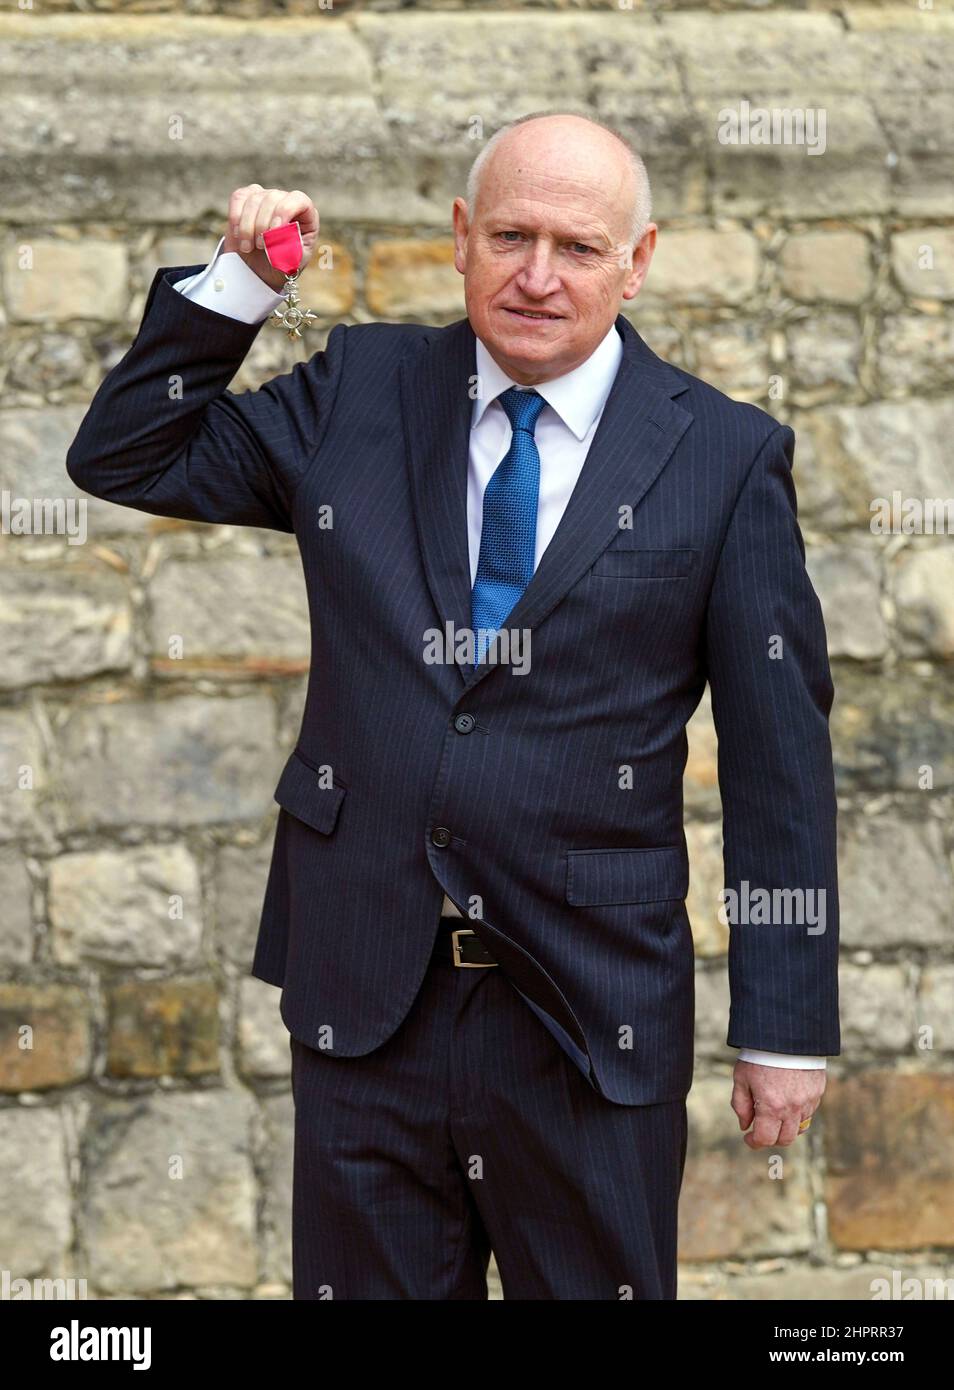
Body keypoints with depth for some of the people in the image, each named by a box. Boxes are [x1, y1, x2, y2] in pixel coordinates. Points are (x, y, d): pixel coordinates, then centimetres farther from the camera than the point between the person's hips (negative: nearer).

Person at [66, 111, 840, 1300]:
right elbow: (124, 459, 12)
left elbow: (779, 759, -2)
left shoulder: (725, 457, -2)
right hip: (365, 992, 2)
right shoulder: (356, 391, 6)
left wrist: (786, 1026, -3)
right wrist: (233, 284, -2)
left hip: (593, 1015, -2)